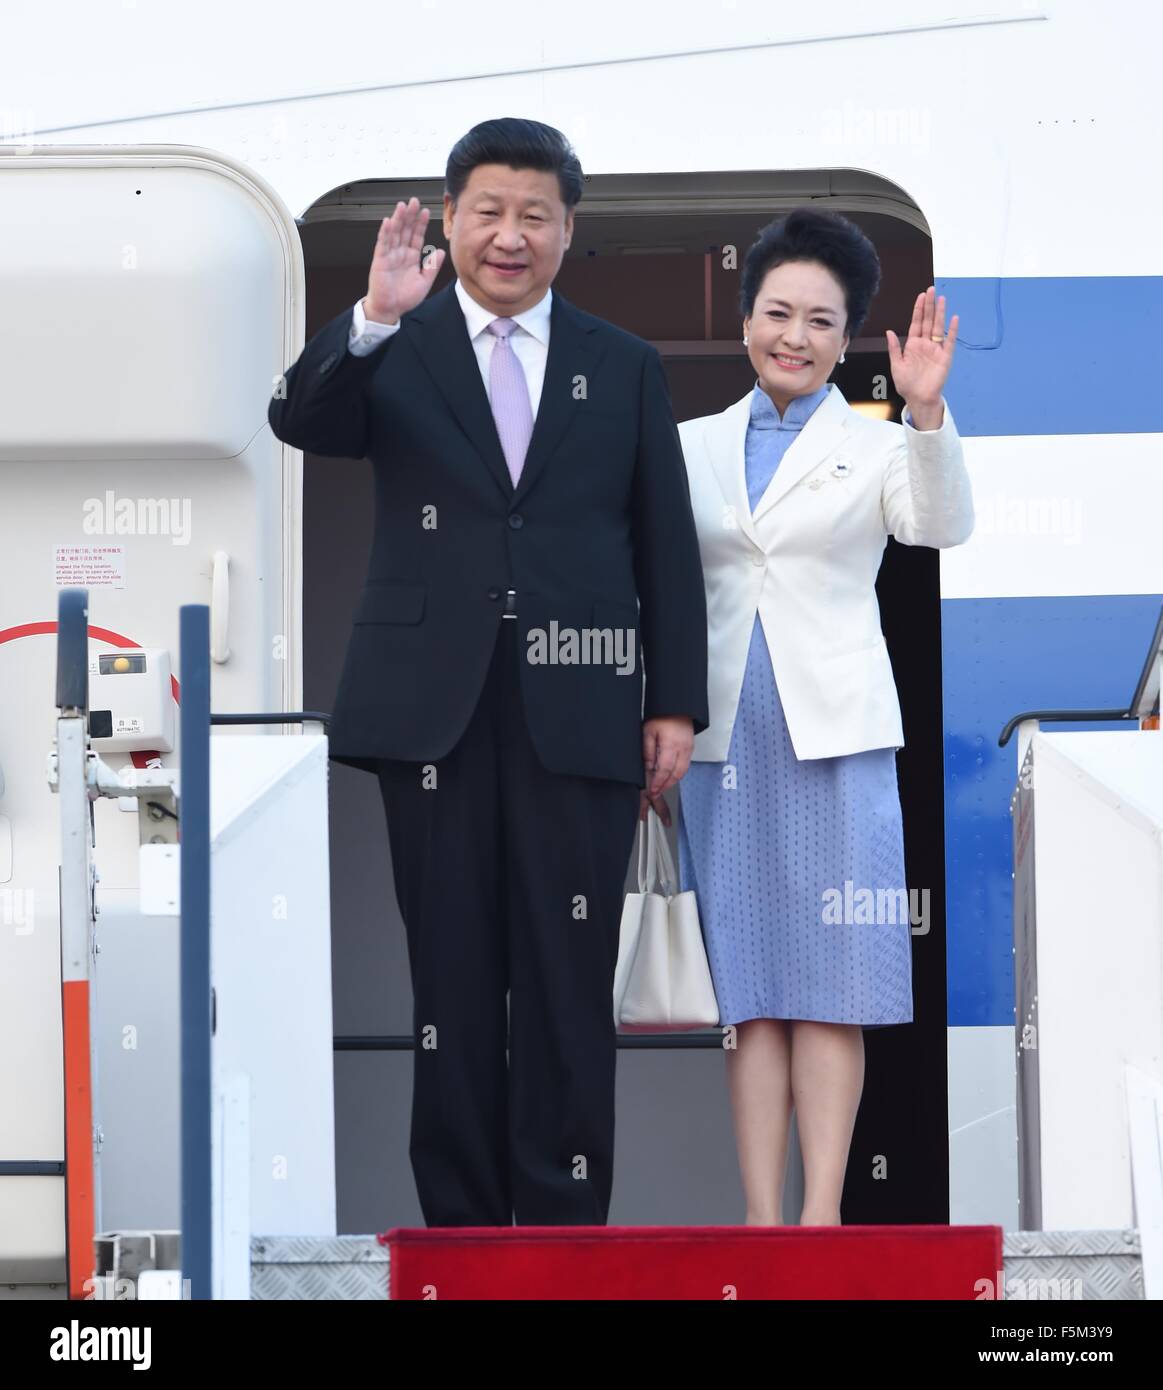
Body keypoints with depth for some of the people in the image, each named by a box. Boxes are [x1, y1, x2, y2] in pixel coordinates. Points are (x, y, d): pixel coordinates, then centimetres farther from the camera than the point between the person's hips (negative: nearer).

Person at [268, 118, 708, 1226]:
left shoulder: (624, 368, 10)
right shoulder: (394, 353, 7)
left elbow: (666, 546, 9)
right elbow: (299, 421, -13)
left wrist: (675, 704, 3)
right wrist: (372, 320, -29)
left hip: (577, 710, 0)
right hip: (435, 708, 0)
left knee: (569, 987, 0)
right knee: (453, 979, 5)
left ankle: (564, 1219, 5)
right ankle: (461, 1220, 11)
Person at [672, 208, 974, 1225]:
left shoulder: (876, 448, 3)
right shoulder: (693, 446, 12)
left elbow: (943, 526, -16)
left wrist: (927, 413, -31)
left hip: (836, 732, -2)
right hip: (724, 735, 2)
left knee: (830, 983, -3)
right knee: (746, 980, 1)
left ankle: (822, 1216, -4)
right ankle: (762, 1218, 1)